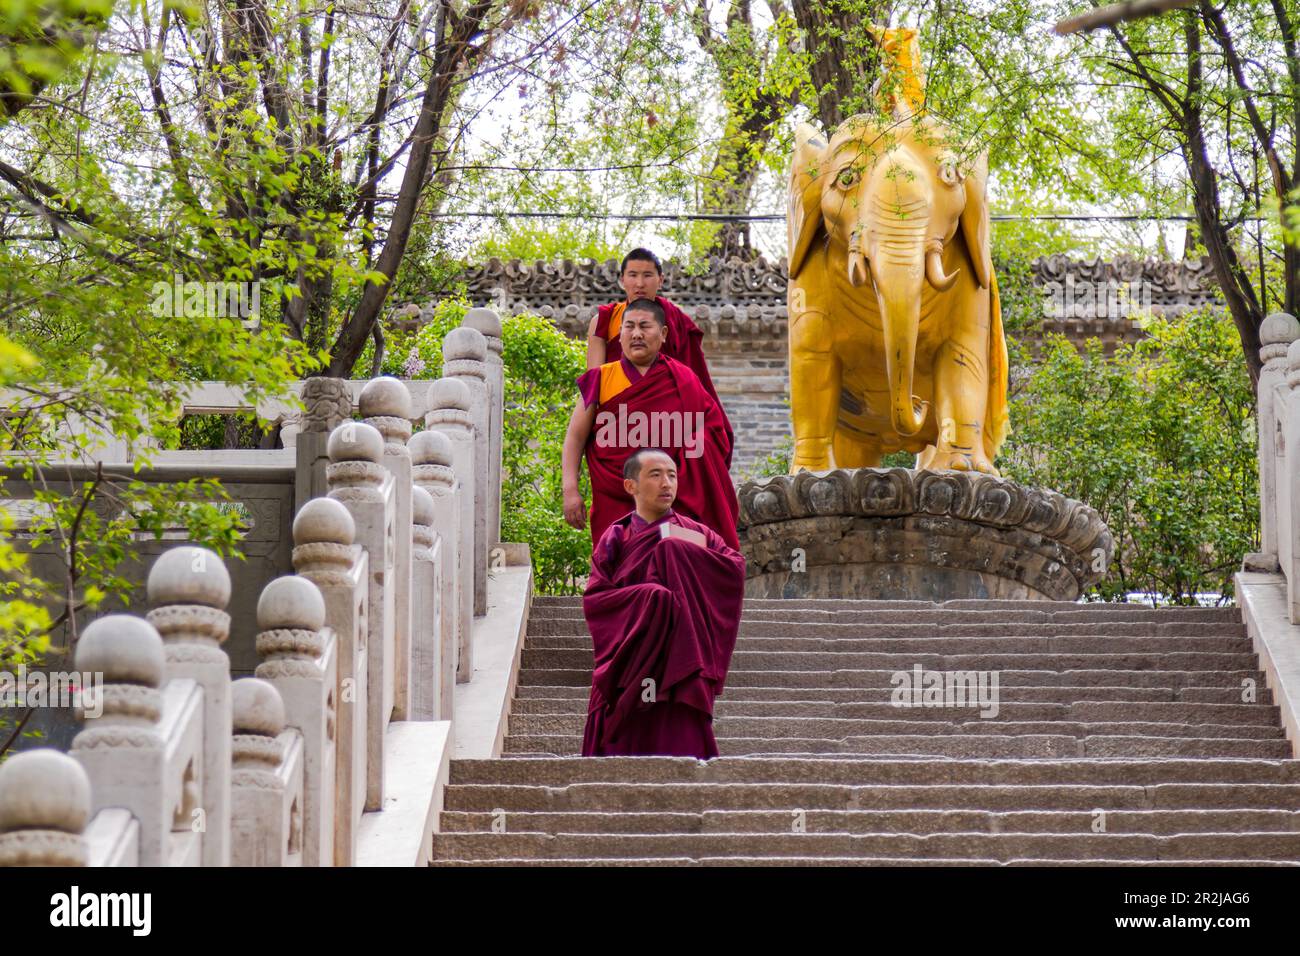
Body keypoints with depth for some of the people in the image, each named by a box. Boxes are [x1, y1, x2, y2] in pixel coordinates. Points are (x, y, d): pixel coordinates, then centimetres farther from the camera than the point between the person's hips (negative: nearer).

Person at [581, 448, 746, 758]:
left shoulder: (695, 535, 10)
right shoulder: (615, 539, 10)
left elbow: (736, 572, -5)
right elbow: (593, 599, -3)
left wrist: (695, 551, -9)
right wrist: (648, 596, -13)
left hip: (678, 665, 0)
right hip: (628, 671, 0)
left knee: (681, 743, -13)